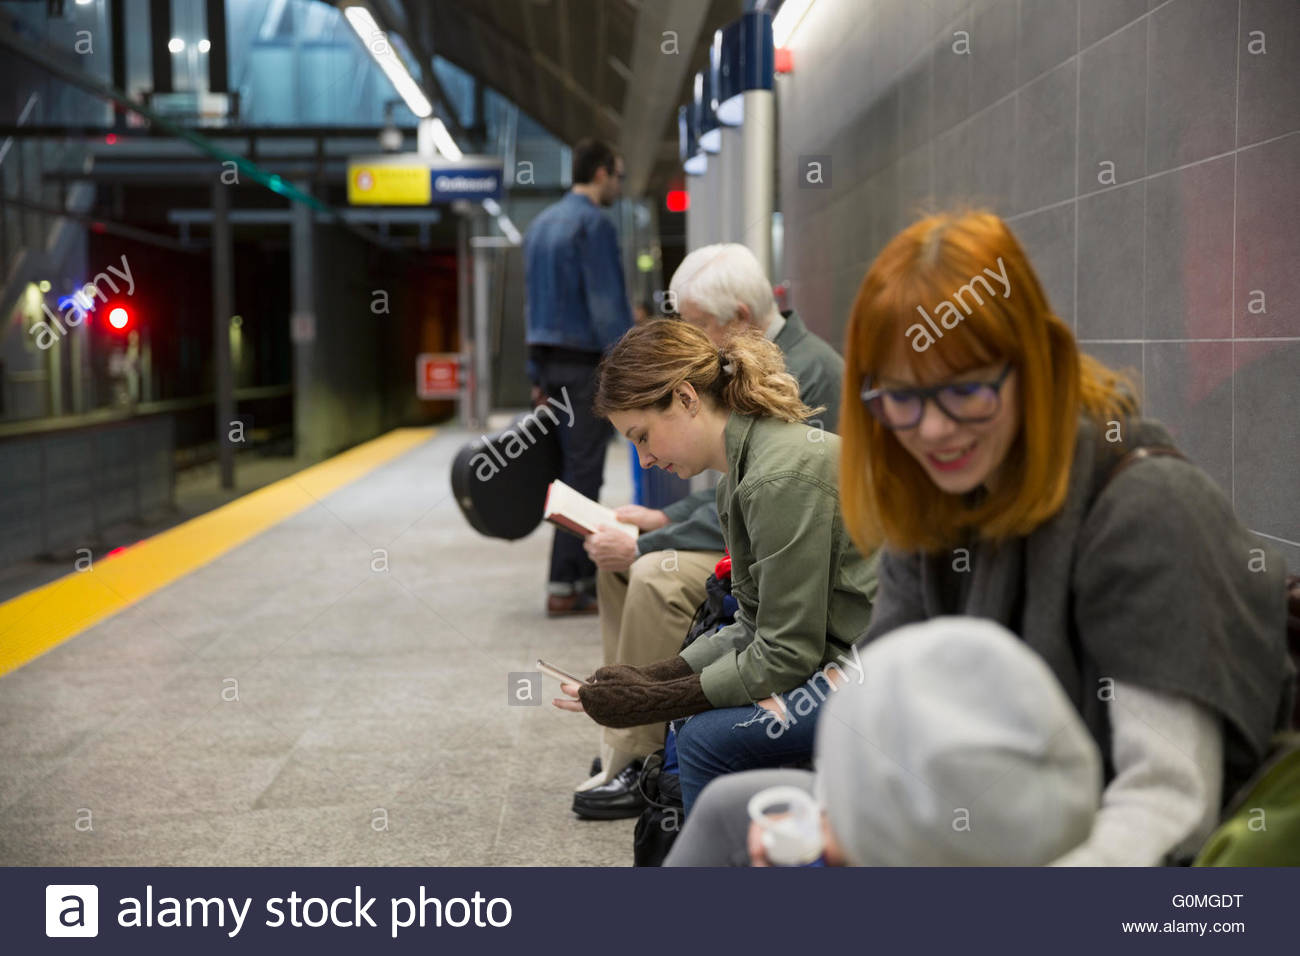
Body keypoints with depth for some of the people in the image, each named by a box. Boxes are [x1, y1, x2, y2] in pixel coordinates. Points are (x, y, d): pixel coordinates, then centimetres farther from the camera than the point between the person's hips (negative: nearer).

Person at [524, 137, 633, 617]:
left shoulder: (541, 224, 16)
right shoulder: (593, 225, -11)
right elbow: (607, 307, -17)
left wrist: (537, 377, 19)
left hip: (550, 362, 9)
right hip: (585, 363, -9)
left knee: (576, 470, 13)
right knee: (582, 474, -5)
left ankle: (588, 575, 18)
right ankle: (564, 587, -4)